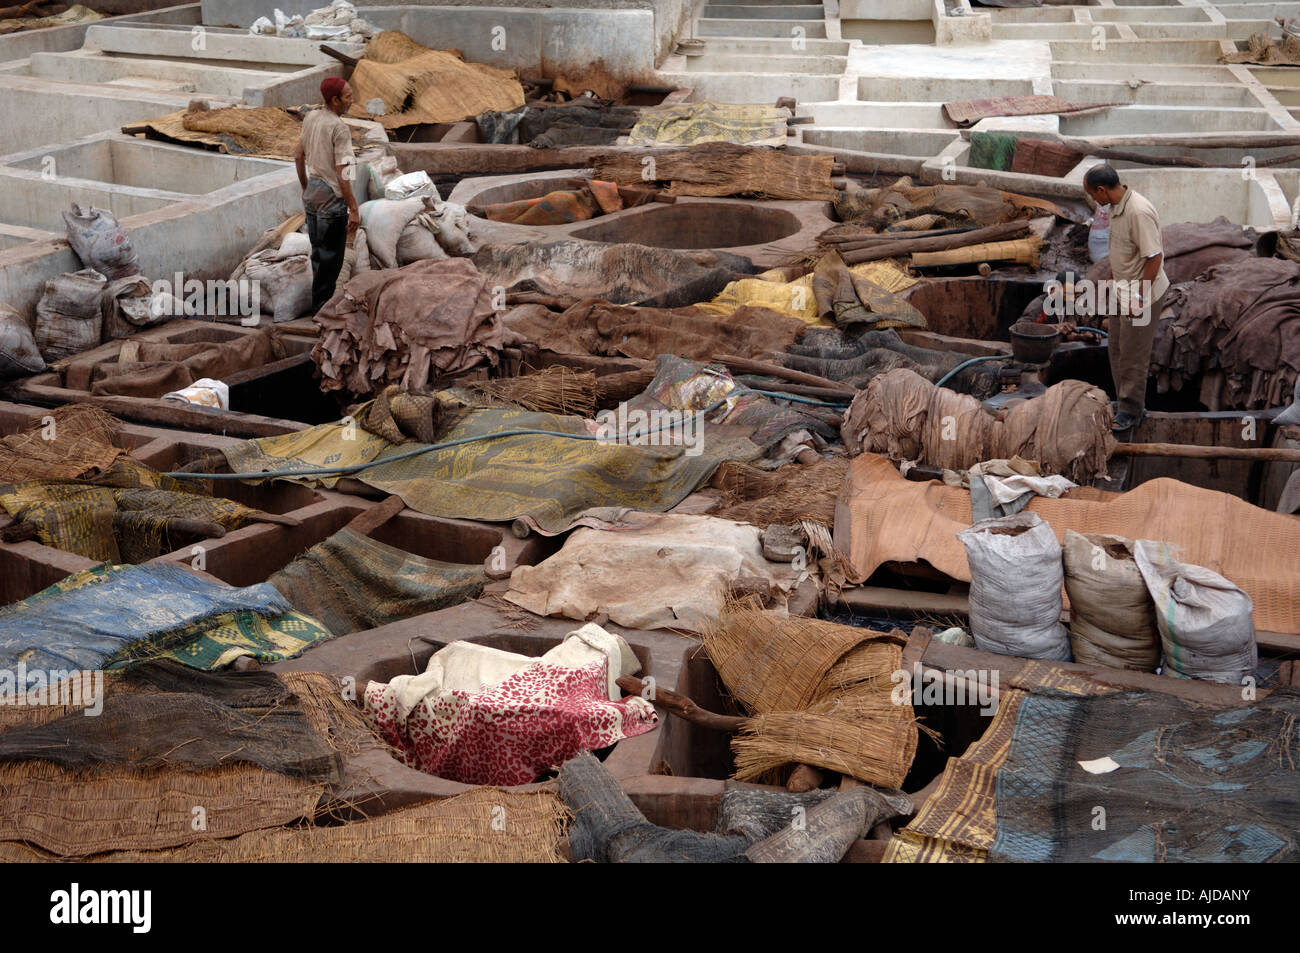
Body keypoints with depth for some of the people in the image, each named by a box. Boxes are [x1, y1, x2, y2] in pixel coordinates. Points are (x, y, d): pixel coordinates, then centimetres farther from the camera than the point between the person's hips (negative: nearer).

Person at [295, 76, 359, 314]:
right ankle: (322, 307, 8)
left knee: (318, 252, 18)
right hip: (332, 197, -8)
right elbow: (342, 174, -21)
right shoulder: (340, 129, -19)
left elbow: (299, 157, 14)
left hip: (312, 195, 8)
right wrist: (353, 209, -18)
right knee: (330, 257, 2)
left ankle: (321, 303, 28)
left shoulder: (310, 118, 5)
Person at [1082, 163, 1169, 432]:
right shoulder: (1116, 208, 3)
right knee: (1117, 349, 19)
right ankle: (1123, 400, 34)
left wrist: (1139, 297, -24)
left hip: (1142, 296, -10)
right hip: (1123, 292, 10)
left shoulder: (1139, 212, -28)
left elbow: (1154, 257, -27)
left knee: (1133, 354, 2)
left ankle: (1131, 412, 14)